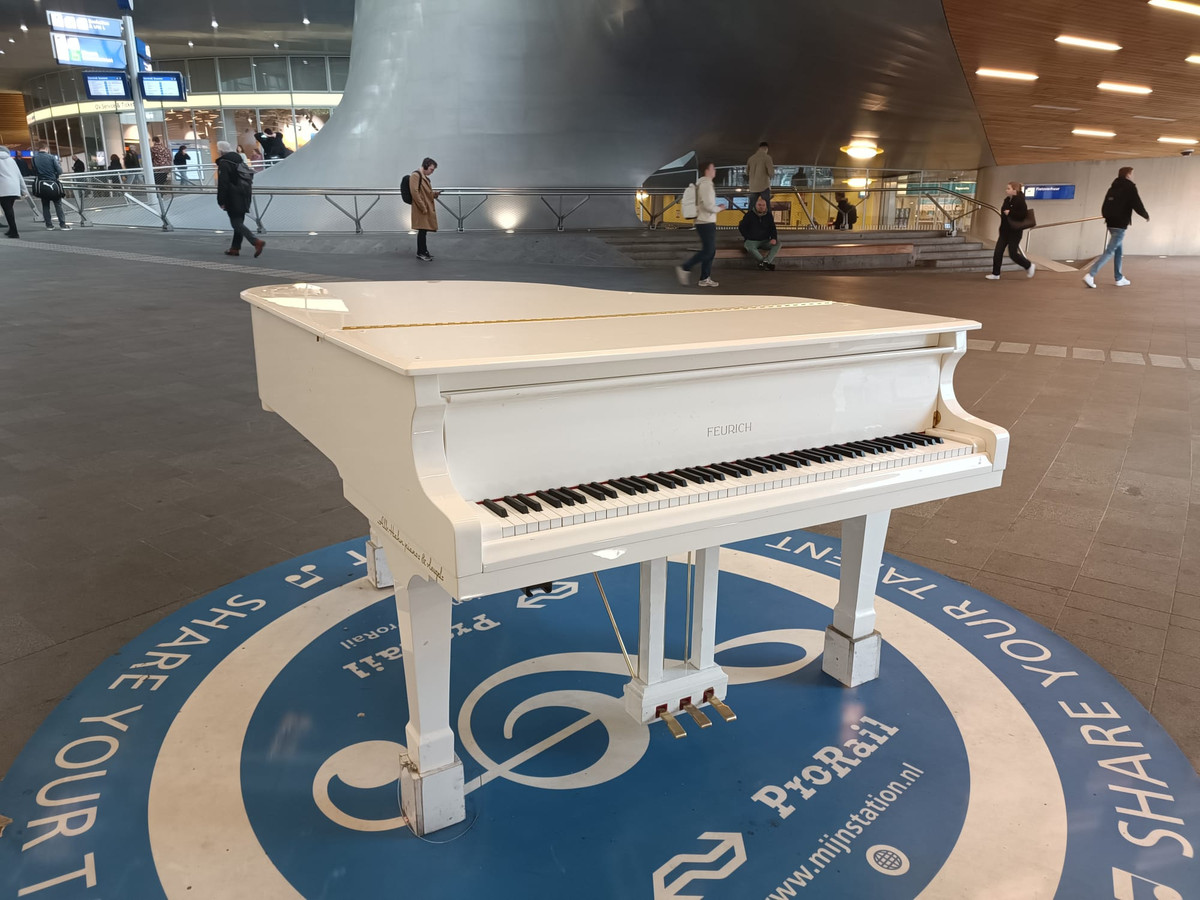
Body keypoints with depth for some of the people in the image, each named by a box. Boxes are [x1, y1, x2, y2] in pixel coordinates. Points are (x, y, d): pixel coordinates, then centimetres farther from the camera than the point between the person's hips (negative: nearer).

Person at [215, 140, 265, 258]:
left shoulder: (223, 163, -11)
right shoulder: (238, 159, 14)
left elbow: (222, 184, -15)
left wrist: (221, 201, -11)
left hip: (233, 198, -8)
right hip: (244, 196, 8)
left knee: (236, 223, -7)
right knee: (239, 222, 13)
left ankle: (256, 242, -25)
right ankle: (235, 248, 20)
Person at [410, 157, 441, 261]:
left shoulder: (425, 177, 17)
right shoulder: (415, 175, -12)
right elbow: (415, 192, -19)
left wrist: (435, 194, 7)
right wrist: (423, 207, -20)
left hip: (427, 208, 9)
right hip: (421, 209, -9)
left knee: (424, 230, 12)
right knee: (422, 230, -6)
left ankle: (422, 251, 19)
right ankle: (421, 253, 1)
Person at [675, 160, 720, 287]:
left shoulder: (702, 184, 15)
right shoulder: (706, 184, -15)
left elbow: (704, 204, 20)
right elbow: (708, 205, -23)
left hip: (705, 222, 10)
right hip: (706, 223, -10)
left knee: (710, 250, 11)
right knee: (707, 251, -8)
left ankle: (705, 278, 12)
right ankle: (684, 269, -8)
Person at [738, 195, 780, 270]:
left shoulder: (768, 215, 4)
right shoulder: (749, 214, -3)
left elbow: (772, 228, 6)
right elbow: (741, 227, 3)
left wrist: (774, 238, -13)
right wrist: (748, 237, -5)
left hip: (765, 241, 3)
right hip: (752, 241, -3)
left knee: (777, 244, -22)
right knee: (749, 248, -38)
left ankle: (766, 261, -37)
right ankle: (770, 263, -37)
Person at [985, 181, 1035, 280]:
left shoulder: (1019, 200, -14)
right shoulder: (1007, 200, 10)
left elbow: (1024, 214, -22)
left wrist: (1010, 213, -23)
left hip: (1014, 231, -8)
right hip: (1004, 231, 8)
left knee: (1013, 254, -4)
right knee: (998, 252, 0)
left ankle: (1029, 266, 19)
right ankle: (995, 274, 6)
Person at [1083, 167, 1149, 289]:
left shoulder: (1112, 187, 13)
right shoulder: (1130, 187, -7)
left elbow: (1104, 207, 13)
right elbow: (1137, 205, -10)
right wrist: (1146, 215, 6)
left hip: (1111, 223, 8)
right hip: (1120, 225, -8)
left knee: (1118, 250, 16)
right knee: (1110, 251, -10)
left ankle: (1119, 278, 20)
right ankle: (1090, 275, -21)